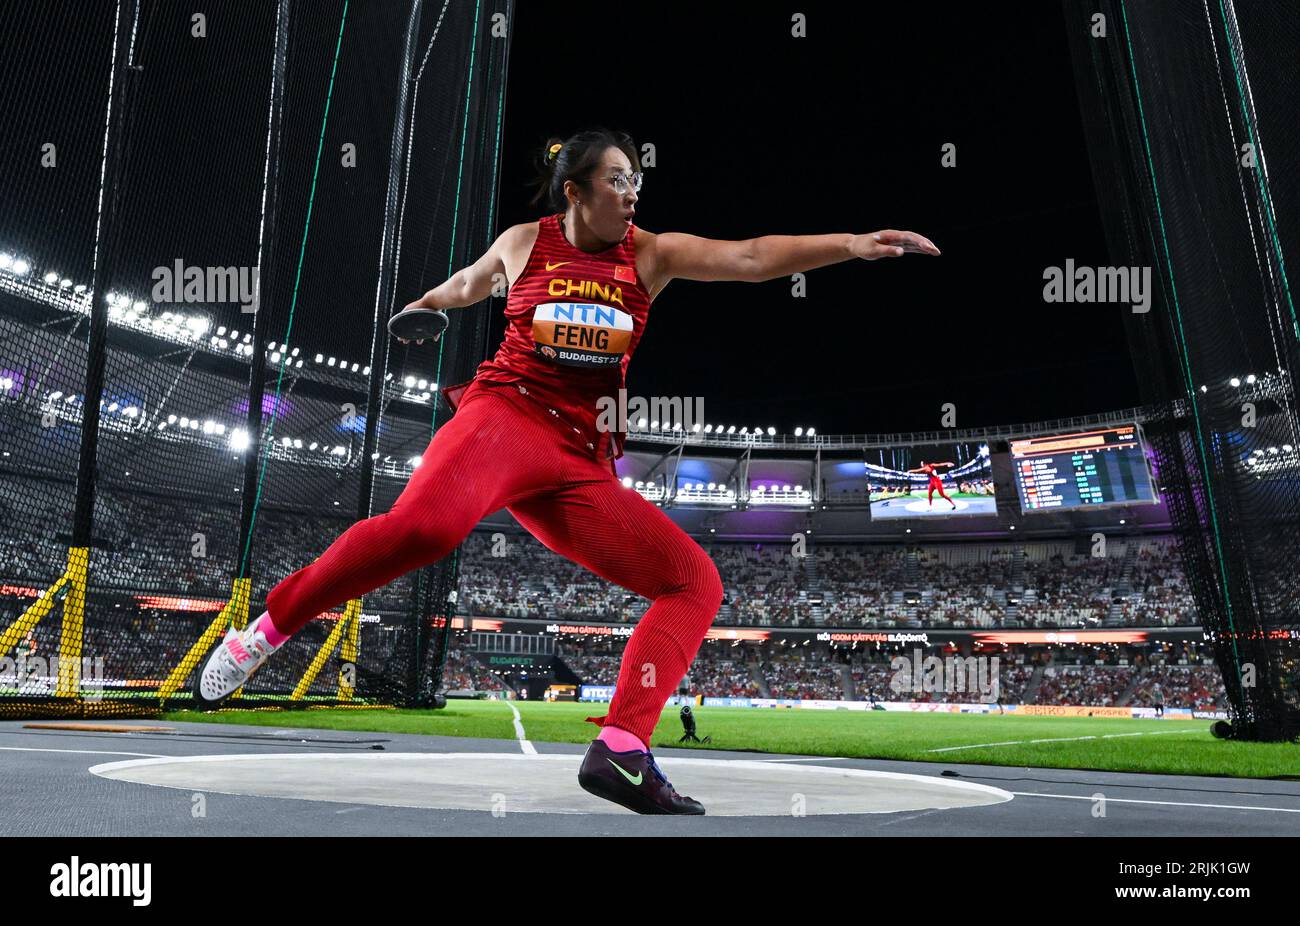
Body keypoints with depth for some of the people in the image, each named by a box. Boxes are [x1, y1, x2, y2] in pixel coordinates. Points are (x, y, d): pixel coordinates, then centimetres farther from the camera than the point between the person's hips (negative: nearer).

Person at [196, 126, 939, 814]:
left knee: (697, 582, -9)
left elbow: (750, 257, -3)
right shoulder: (523, 243, 8)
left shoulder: (652, 254, 9)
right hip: (503, 417, -3)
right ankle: (266, 630, -13)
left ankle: (620, 751, -13)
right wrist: (421, 307, 47)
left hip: (581, 463, 4)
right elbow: (470, 285, 29)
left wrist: (851, 244, -12)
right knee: (424, 526, -35)